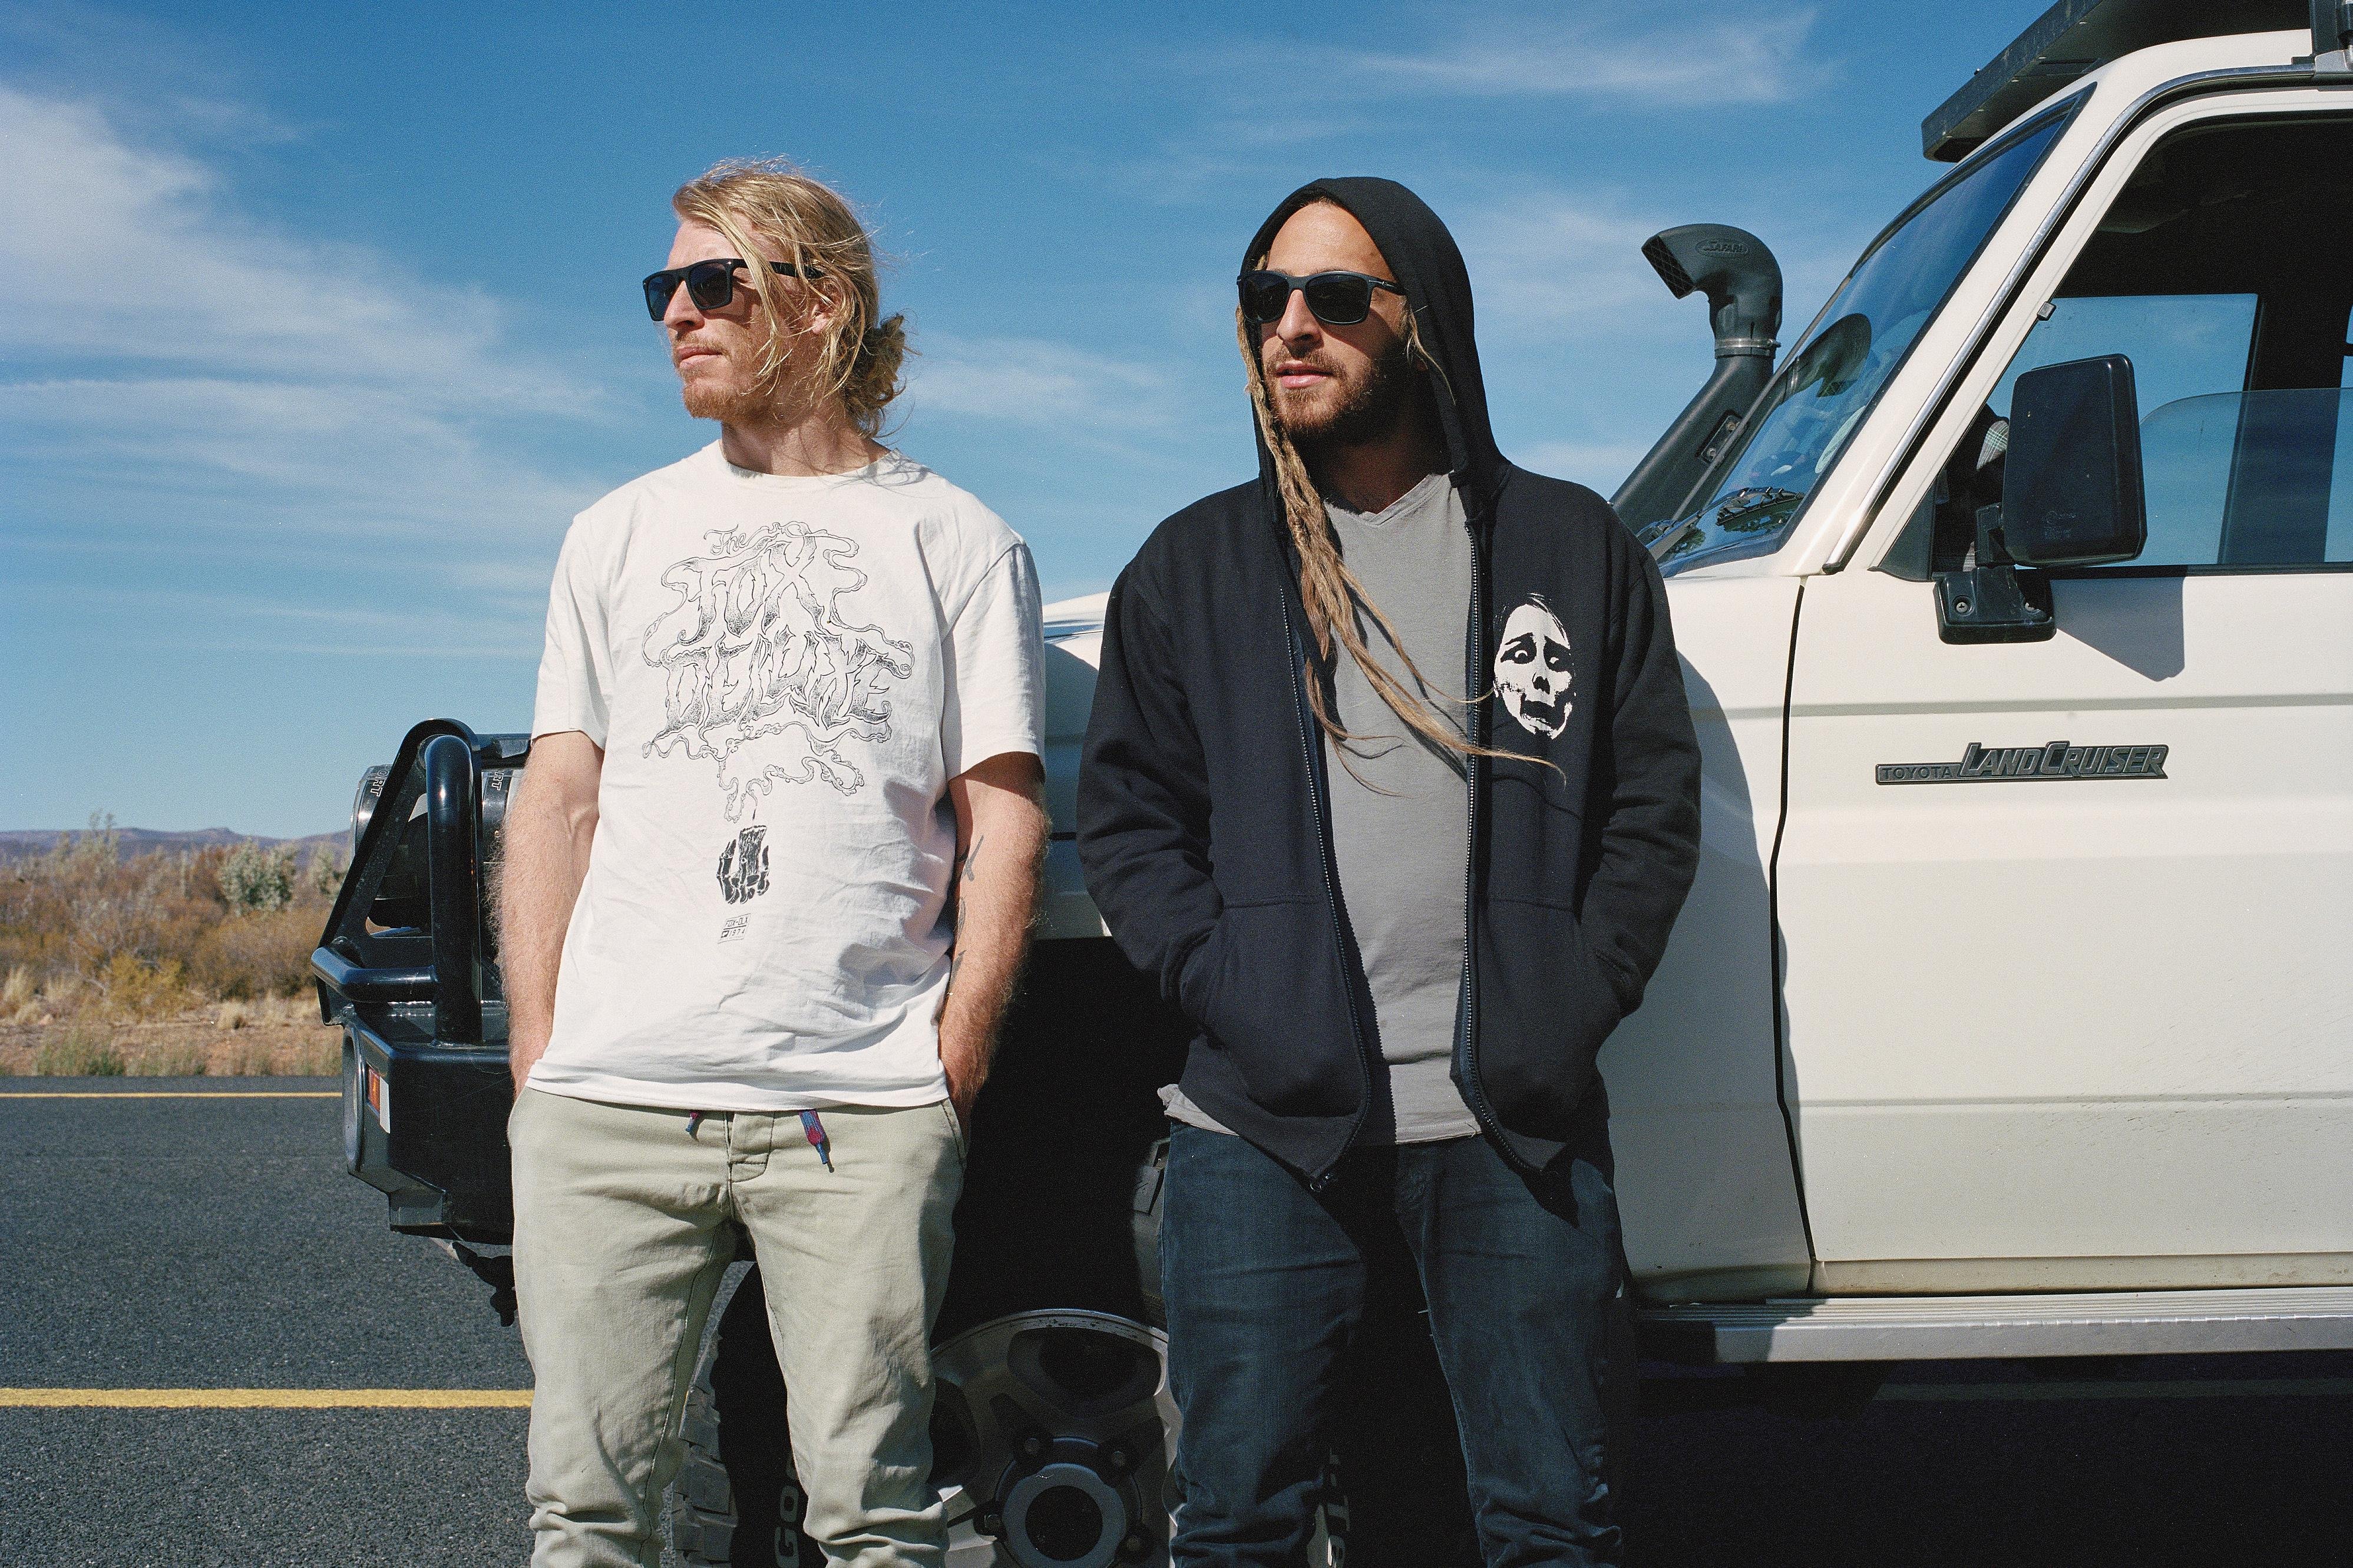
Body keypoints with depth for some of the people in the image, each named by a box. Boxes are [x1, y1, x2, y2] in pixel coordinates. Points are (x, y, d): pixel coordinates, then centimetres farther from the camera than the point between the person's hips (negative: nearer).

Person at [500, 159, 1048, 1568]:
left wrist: (953, 1070, -3)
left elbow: (1004, 820, 5)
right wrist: (535, 1051, 5)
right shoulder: (617, 536, 17)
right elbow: (559, 799, 15)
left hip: (863, 1108, -3)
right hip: (610, 1103, 3)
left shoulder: (957, 541, 7)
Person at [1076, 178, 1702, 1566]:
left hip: (1517, 1123, 0)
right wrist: (1235, 996, -6)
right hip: (1265, 1123, 1)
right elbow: (1125, 814, 9)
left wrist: (1576, 1007, -5)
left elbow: (1658, 802, 9)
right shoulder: (1194, 566, 12)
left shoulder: (1576, 550, 9)